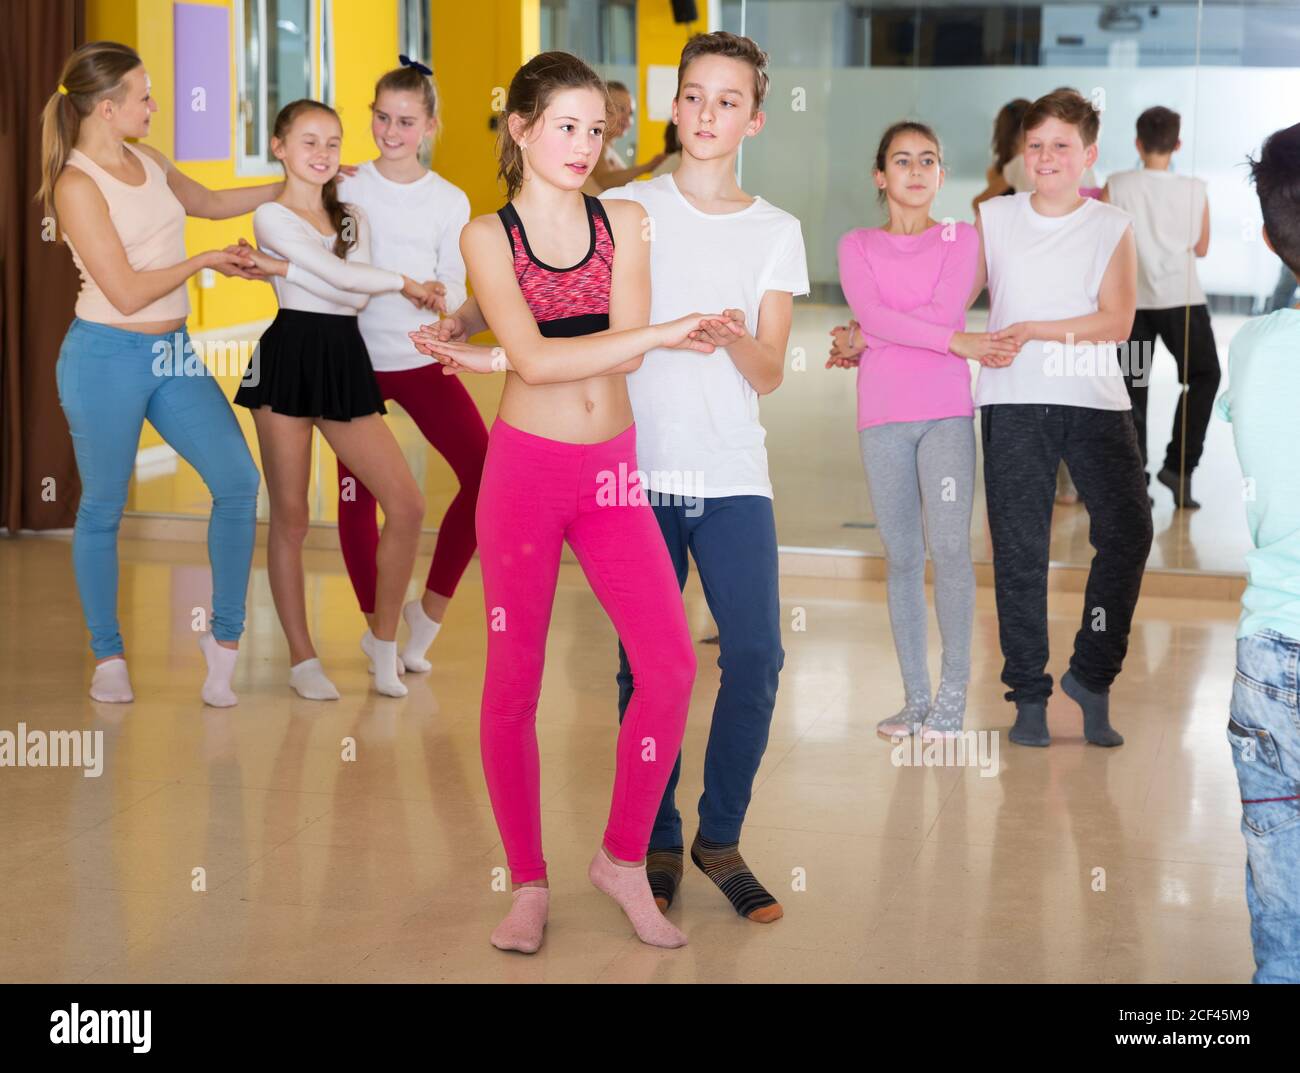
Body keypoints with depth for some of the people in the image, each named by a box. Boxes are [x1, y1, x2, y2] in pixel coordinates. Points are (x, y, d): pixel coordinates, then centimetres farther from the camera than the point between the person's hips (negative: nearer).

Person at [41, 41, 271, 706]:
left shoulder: (148, 163, 9)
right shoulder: (77, 185, -14)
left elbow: (211, 203, 29)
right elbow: (126, 292, -17)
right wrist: (205, 260, -7)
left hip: (172, 353, 7)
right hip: (107, 357, -7)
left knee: (237, 481, -5)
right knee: (103, 507, 6)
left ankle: (224, 637, 8)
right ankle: (108, 656, 21)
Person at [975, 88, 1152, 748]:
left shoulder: (1112, 227, 5)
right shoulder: (993, 219, 9)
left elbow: (1116, 322, -5)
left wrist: (1035, 331, -15)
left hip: (1095, 401, 0)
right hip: (1013, 402, 0)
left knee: (1128, 531, -10)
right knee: (1019, 550, 1)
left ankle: (1091, 675, 8)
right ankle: (1028, 694, 12)